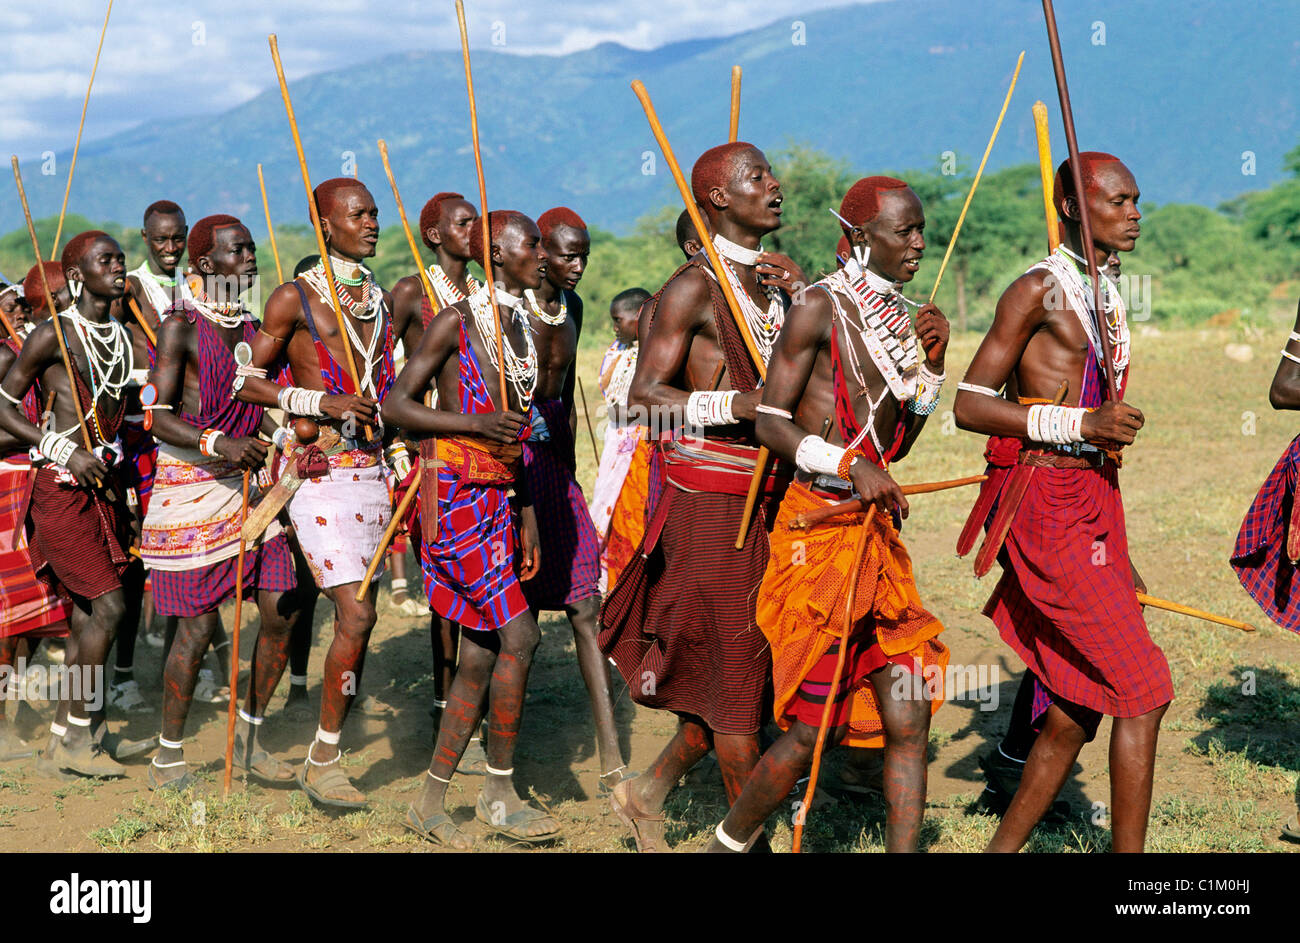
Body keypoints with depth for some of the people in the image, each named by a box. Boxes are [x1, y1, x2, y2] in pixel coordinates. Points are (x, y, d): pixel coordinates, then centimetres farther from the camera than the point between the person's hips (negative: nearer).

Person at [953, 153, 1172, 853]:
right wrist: (1081, 422, -20)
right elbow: (969, 404, -13)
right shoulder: (1039, 289, -7)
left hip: (1093, 500, 8)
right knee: (1143, 689, -9)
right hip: (1045, 505, -8)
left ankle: (1002, 850, 20)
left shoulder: (1110, 297, 18)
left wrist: (1115, 551, 23)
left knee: (1075, 711, 9)